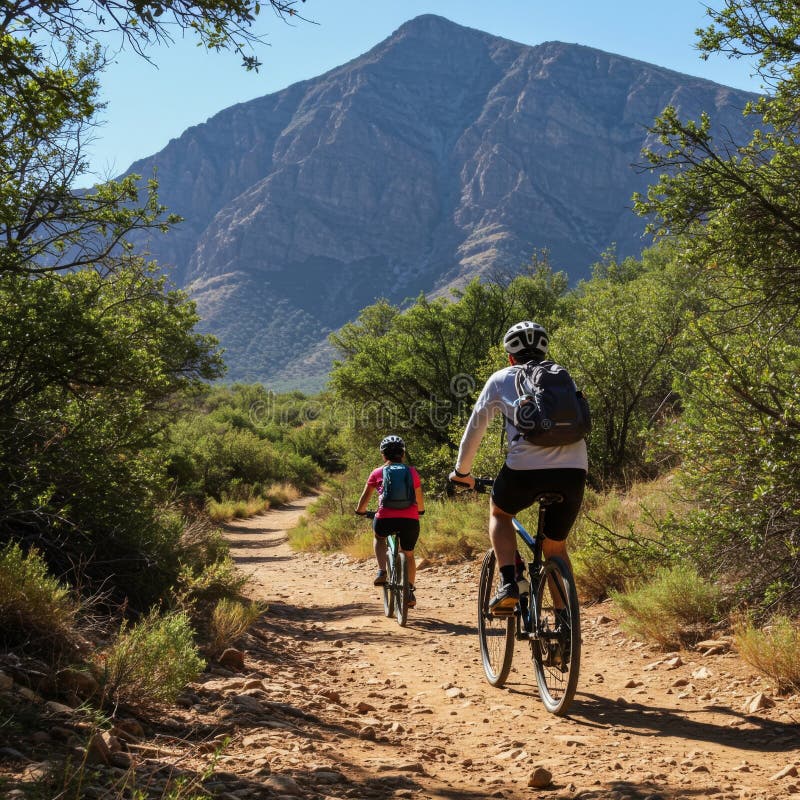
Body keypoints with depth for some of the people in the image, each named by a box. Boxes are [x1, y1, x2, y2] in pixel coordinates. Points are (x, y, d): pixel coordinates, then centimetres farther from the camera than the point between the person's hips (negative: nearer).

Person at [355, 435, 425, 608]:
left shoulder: (377, 473, 12)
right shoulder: (412, 472, 16)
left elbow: (365, 498, 20)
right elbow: (420, 501, 25)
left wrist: (360, 511, 40)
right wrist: (420, 511, 46)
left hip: (386, 520, -1)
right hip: (410, 520, 1)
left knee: (379, 537, 34)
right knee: (409, 555, 25)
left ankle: (381, 572, 15)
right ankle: (410, 592, 16)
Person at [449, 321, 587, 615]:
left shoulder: (501, 379, 17)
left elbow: (474, 430, 21)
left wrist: (461, 472, 35)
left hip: (526, 468, -3)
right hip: (574, 470, 3)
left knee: (499, 513, 28)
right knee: (555, 547, 22)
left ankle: (508, 583, 8)